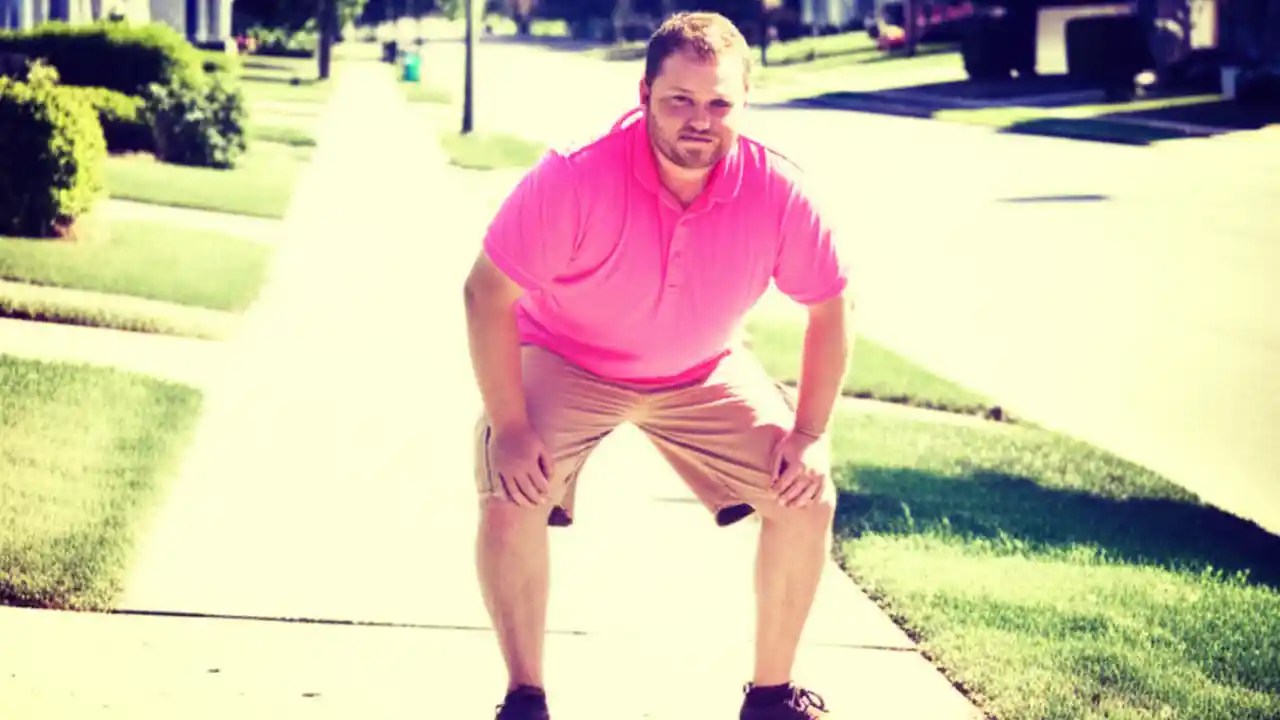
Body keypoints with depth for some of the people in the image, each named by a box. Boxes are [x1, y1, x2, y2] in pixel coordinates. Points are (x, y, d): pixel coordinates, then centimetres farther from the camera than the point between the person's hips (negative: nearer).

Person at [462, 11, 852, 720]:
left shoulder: (776, 191, -25)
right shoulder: (575, 177, -33)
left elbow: (831, 305, -9)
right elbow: (487, 294, -25)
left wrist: (809, 434, -11)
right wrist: (509, 427, -26)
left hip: (706, 371, 3)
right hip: (564, 360, -3)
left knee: (808, 499, -8)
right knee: (509, 501, -25)